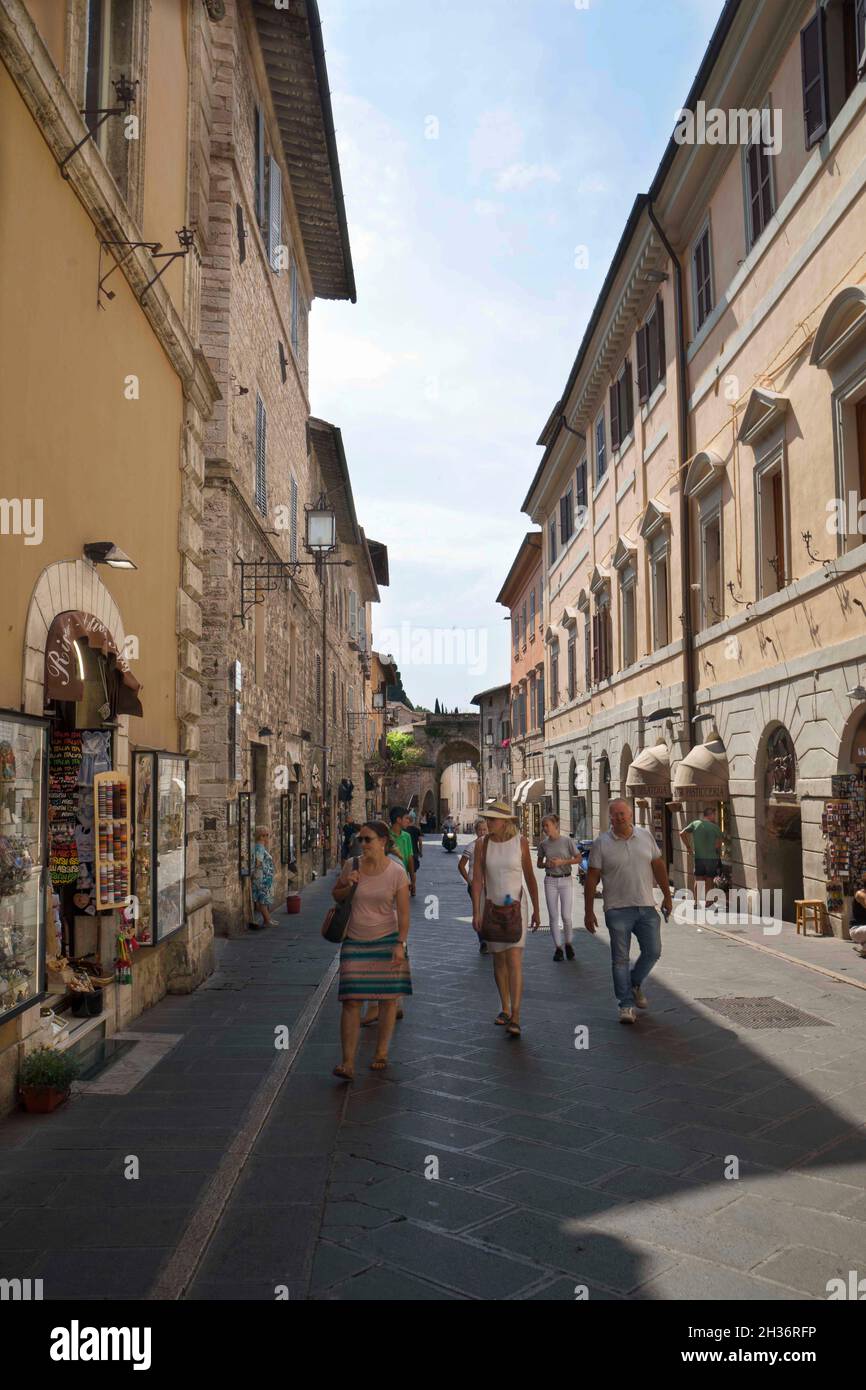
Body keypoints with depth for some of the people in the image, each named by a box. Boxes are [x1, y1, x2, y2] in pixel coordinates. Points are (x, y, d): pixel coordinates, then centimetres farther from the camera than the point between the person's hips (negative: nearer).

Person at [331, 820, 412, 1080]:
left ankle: (382, 1052, 22)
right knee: (351, 1000, -5)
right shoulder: (351, 865, -1)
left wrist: (400, 944, -14)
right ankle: (348, 1062, -4)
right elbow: (336, 896, 13)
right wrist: (348, 886, -8)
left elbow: (404, 913, -6)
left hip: (387, 940, -1)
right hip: (355, 942, 1)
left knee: (387, 998, 5)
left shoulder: (397, 872, -7)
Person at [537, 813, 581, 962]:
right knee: (553, 917, 2)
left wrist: (562, 862, -15)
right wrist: (546, 864, -10)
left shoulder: (567, 840, -7)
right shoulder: (543, 844, 2)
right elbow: (539, 863, 12)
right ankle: (558, 948, 11)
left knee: (566, 916, -3)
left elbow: (578, 859, -2)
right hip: (550, 881, 2)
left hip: (566, 880, -2)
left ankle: (568, 944, 20)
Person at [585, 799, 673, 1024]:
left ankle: (634, 984, 31)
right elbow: (592, 879, -4)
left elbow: (658, 866, 13)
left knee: (653, 951, 5)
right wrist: (588, 911, -6)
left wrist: (667, 895, 12)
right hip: (618, 910, -3)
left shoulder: (646, 836, 5)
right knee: (620, 959, 0)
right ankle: (626, 1005, 8)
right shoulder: (601, 843, -5)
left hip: (647, 907, 3)